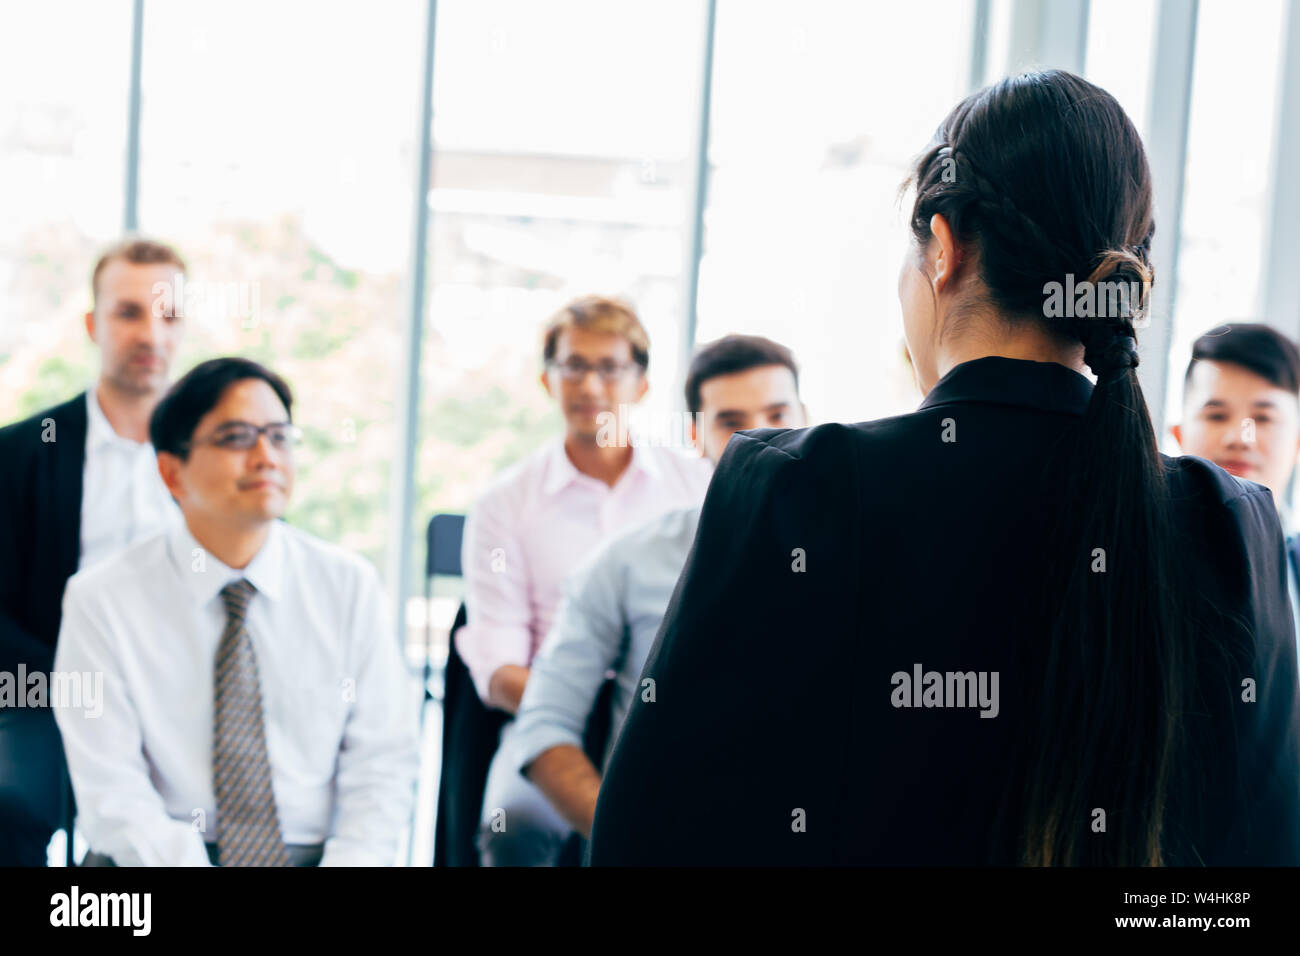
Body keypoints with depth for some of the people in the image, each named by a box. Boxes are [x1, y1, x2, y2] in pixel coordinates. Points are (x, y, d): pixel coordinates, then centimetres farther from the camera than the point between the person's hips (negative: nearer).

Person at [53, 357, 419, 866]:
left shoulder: (348, 586, 4)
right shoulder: (101, 601, -2)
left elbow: (381, 766, 1)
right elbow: (113, 796, -8)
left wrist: (351, 861, -15)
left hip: (315, 853, 1)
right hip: (164, 860, 0)